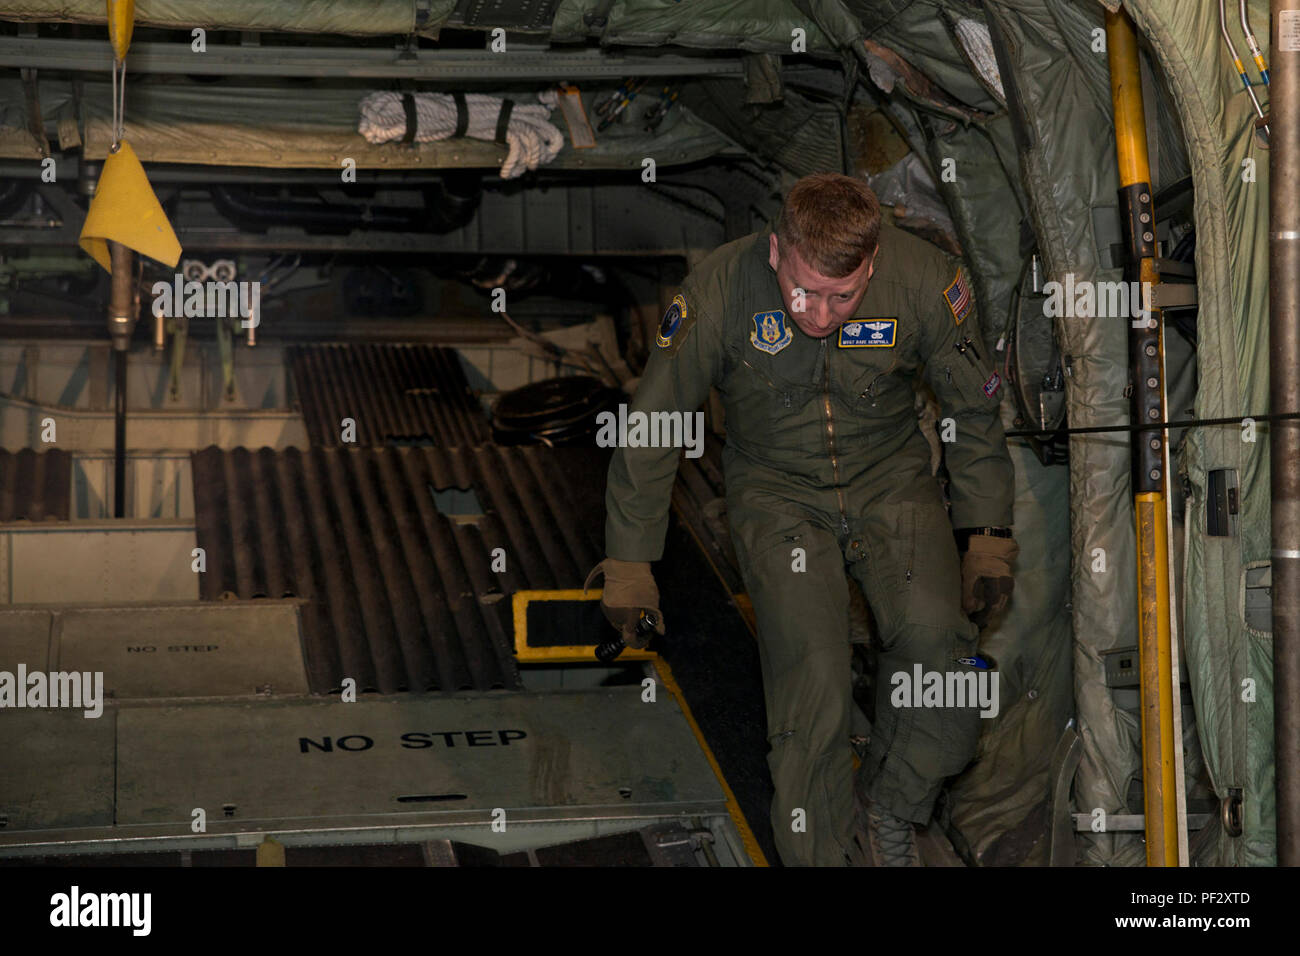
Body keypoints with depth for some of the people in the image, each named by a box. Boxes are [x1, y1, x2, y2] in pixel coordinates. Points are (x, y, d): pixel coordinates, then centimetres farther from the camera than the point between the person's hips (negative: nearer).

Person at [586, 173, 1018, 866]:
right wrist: (629, 565, -1)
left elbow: (973, 411, 0)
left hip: (890, 477, 1)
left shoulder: (924, 279, -19)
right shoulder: (720, 290, -22)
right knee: (813, 681, -21)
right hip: (776, 489, -1)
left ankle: (889, 810, 3)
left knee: (939, 645, -22)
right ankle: (824, 856, -3)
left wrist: (989, 539, 2)